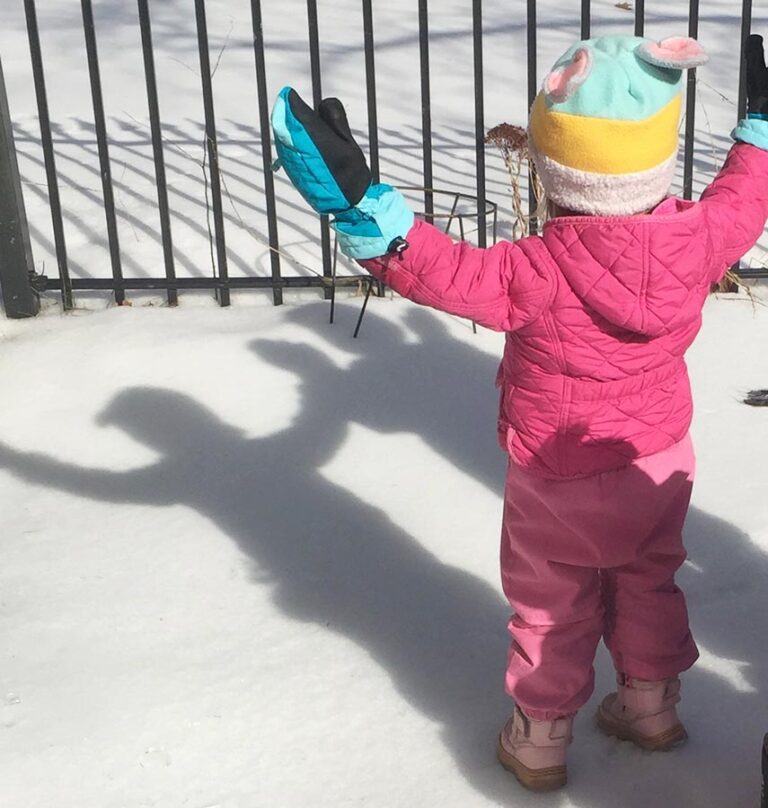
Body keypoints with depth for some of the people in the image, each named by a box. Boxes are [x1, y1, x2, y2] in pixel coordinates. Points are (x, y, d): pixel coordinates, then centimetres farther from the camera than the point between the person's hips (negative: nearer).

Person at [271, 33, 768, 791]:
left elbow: (438, 270, -38)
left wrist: (356, 199, -44)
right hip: (661, 462, 4)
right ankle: (651, 704, 46)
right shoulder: (699, 239, -19)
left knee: (552, 609, 17)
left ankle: (539, 739, 34)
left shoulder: (538, 272, -34)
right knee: (647, 584, 28)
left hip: (561, 484, -4)